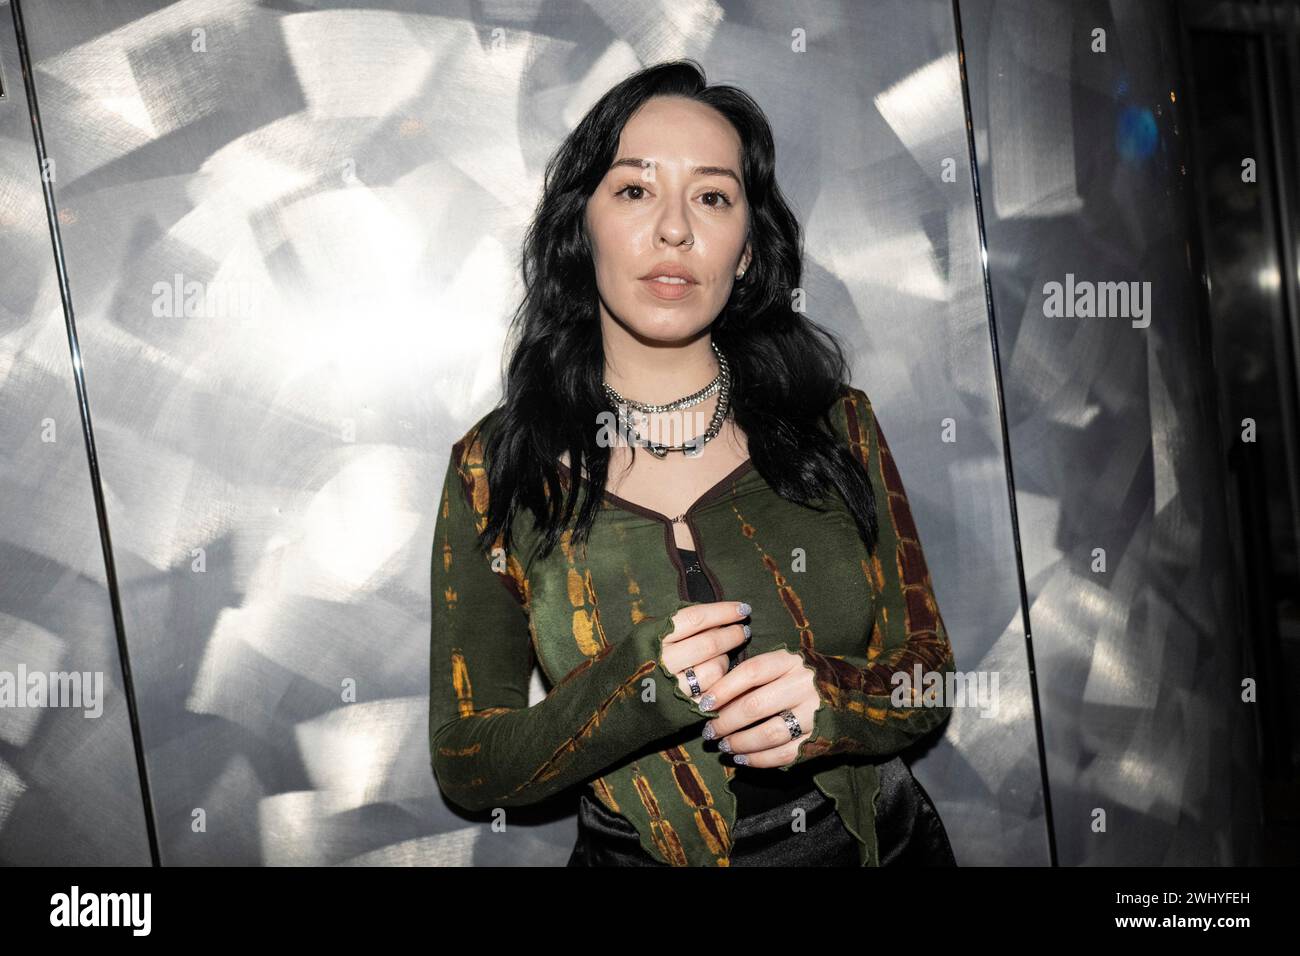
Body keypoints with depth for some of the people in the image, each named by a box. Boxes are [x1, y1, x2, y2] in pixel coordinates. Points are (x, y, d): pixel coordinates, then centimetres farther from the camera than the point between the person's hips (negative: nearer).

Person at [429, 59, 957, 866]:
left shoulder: (835, 422, -10)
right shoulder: (496, 469, -13)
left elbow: (927, 680, -5)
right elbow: (465, 764, -10)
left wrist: (824, 700, -24)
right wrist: (632, 692, -26)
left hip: (882, 842, 1)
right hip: (639, 856, -1)